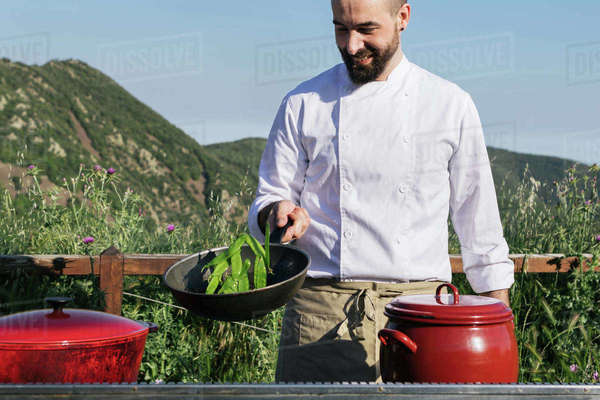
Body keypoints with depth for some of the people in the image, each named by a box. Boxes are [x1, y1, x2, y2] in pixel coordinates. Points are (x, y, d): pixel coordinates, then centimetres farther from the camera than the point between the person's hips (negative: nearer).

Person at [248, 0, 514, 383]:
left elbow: (479, 221, 10)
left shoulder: (450, 104, 7)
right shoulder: (303, 104, 8)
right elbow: (267, 200, 13)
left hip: (417, 310, 0)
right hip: (321, 313, 1)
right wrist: (277, 213, -11)